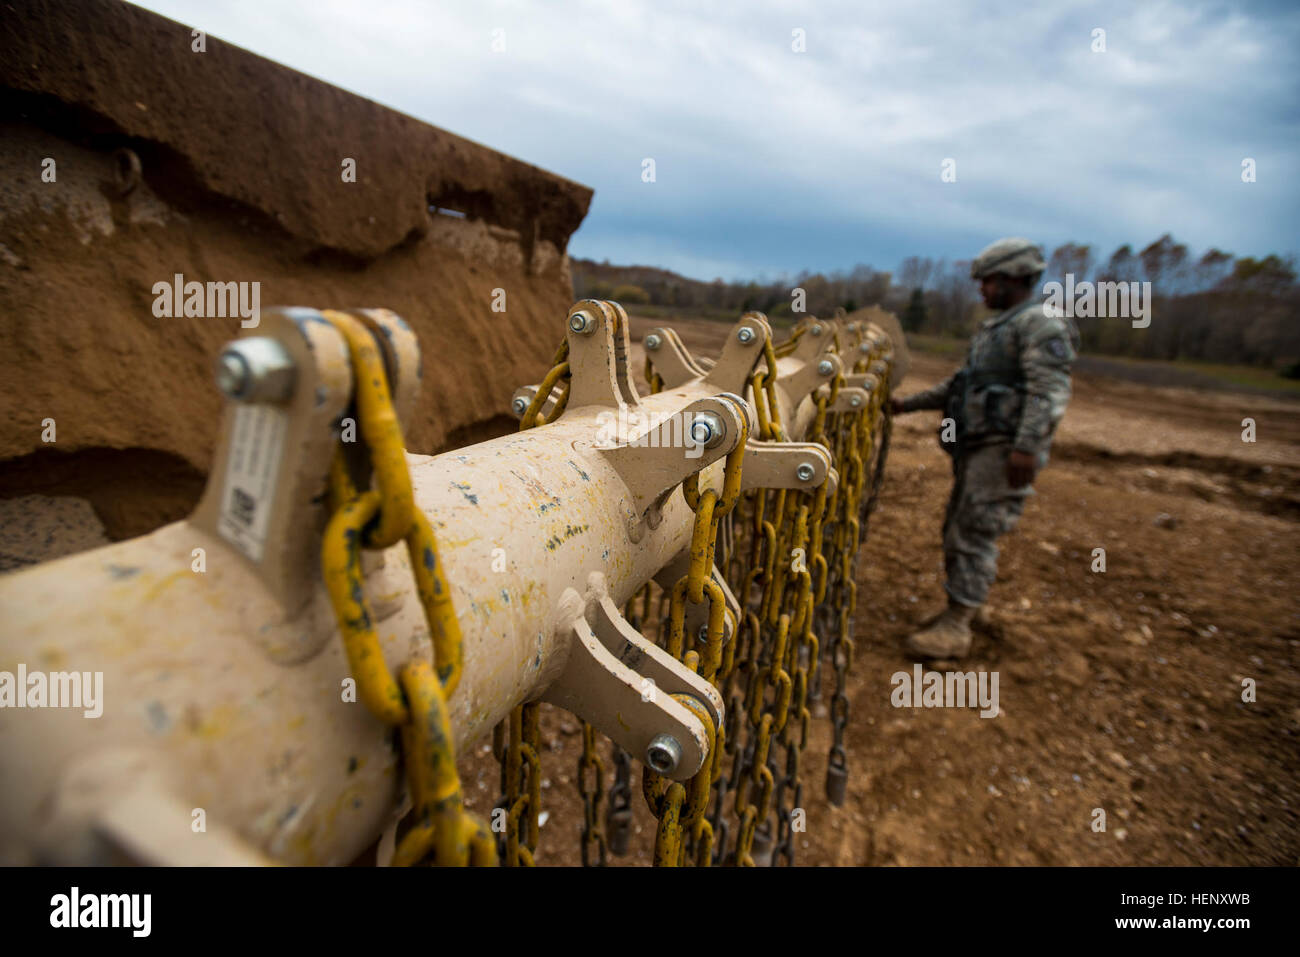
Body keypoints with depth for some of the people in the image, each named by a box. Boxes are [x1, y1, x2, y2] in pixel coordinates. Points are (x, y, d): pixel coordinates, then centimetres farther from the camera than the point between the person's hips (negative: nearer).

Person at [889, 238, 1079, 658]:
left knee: (974, 536, -10)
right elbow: (960, 384, 26)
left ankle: (954, 630, -6)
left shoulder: (1041, 322, -8)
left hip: (1004, 451, -9)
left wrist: (1027, 447, -29)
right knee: (957, 532, 10)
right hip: (975, 448, 9)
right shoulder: (994, 329, 22)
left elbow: (1050, 390, -20)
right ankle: (956, 613, 20)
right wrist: (909, 404, 21)